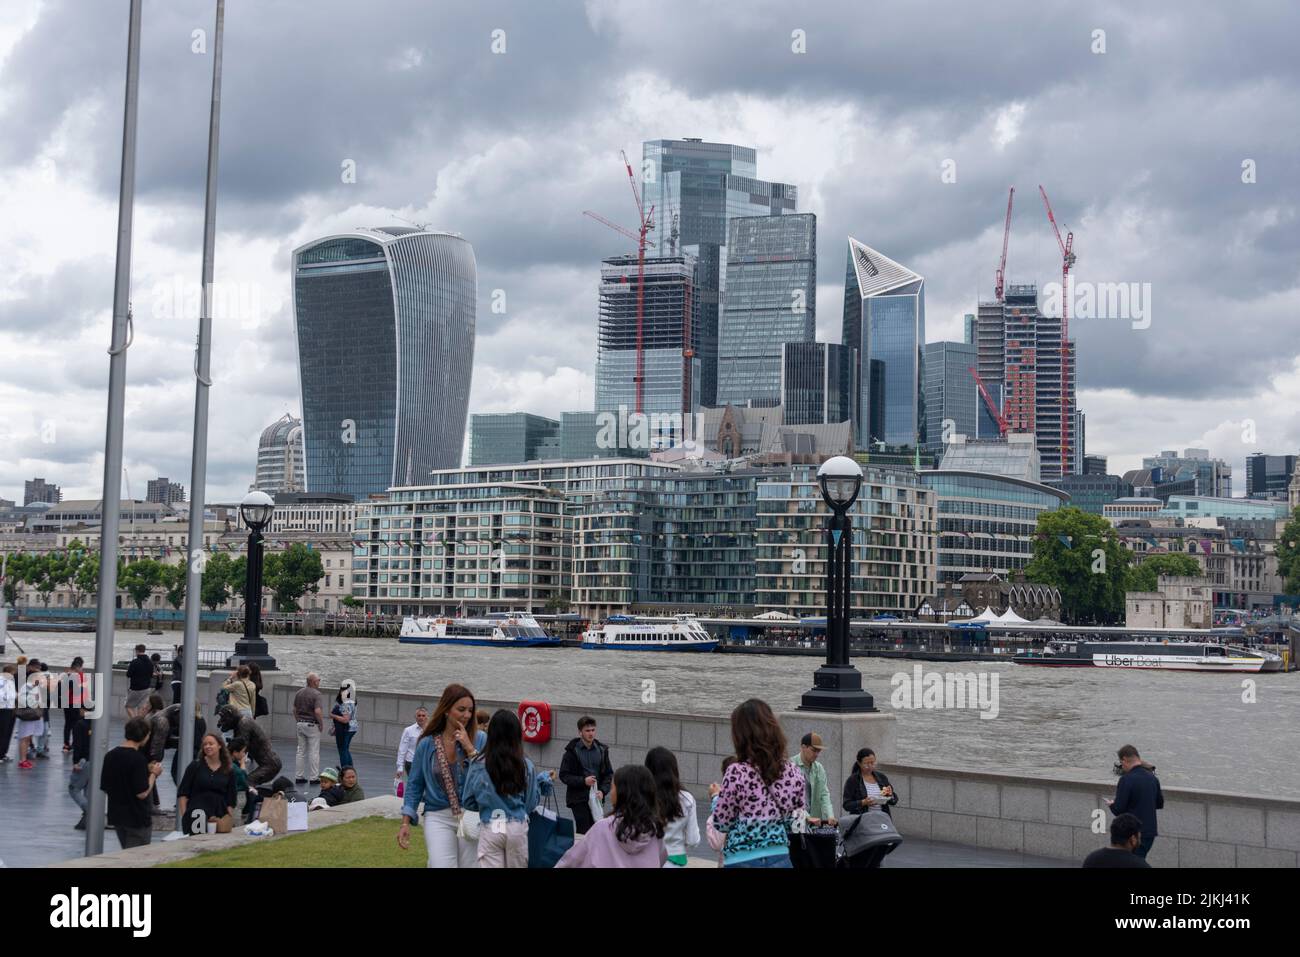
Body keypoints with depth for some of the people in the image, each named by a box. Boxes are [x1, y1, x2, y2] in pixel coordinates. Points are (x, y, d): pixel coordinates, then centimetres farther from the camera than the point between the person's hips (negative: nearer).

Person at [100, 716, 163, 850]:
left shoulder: (110, 755, 4)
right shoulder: (137, 759, -19)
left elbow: (104, 788, 12)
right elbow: (142, 793, -22)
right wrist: (153, 774, -6)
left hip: (116, 817, 8)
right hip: (137, 819, -8)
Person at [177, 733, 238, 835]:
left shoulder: (229, 771, 9)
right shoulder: (195, 766, 6)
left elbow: (231, 800, 10)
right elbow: (182, 793, 4)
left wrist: (230, 819, -1)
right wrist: (184, 816, -6)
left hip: (219, 817, 1)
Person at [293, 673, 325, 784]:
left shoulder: (299, 692, 6)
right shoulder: (316, 694, -16)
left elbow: (294, 709, 11)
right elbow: (317, 711, -24)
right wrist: (322, 724, -11)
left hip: (300, 724, 7)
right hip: (312, 725, -7)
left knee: (300, 751, 11)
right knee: (314, 752, 1)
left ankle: (298, 777, 14)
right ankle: (314, 778, 3)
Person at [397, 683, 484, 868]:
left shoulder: (480, 740, -1)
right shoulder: (427, 744, 1)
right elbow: (415, 785, 8)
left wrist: (469, 748, -14)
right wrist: (405, 822, 3)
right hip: (439, 818, -1)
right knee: (441, 864, -16)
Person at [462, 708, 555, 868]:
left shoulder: (478, 765, -7)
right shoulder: (526, 766, -4)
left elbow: (467, 802, 2)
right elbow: (531, 803, 4)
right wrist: (541, 782, 21)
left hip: (490, 829, -1)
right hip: (518, 828, 1)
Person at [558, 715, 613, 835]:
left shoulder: (602, 750, 8)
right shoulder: (572, 751, -2)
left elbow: (609, 774, 10)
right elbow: (564, 775, -4)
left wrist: (603, 791, -7)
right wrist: (583, 781, -17)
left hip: (596, 798, 3)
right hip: (578, 798, -3)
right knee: (583, 832, -10)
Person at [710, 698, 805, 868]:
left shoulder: (737, 773, -14)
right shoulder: (793, 773, 1)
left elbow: (722, 822, -5)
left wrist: (716, 797, 14)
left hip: (743, 861, -4)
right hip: (781, 859, 4)